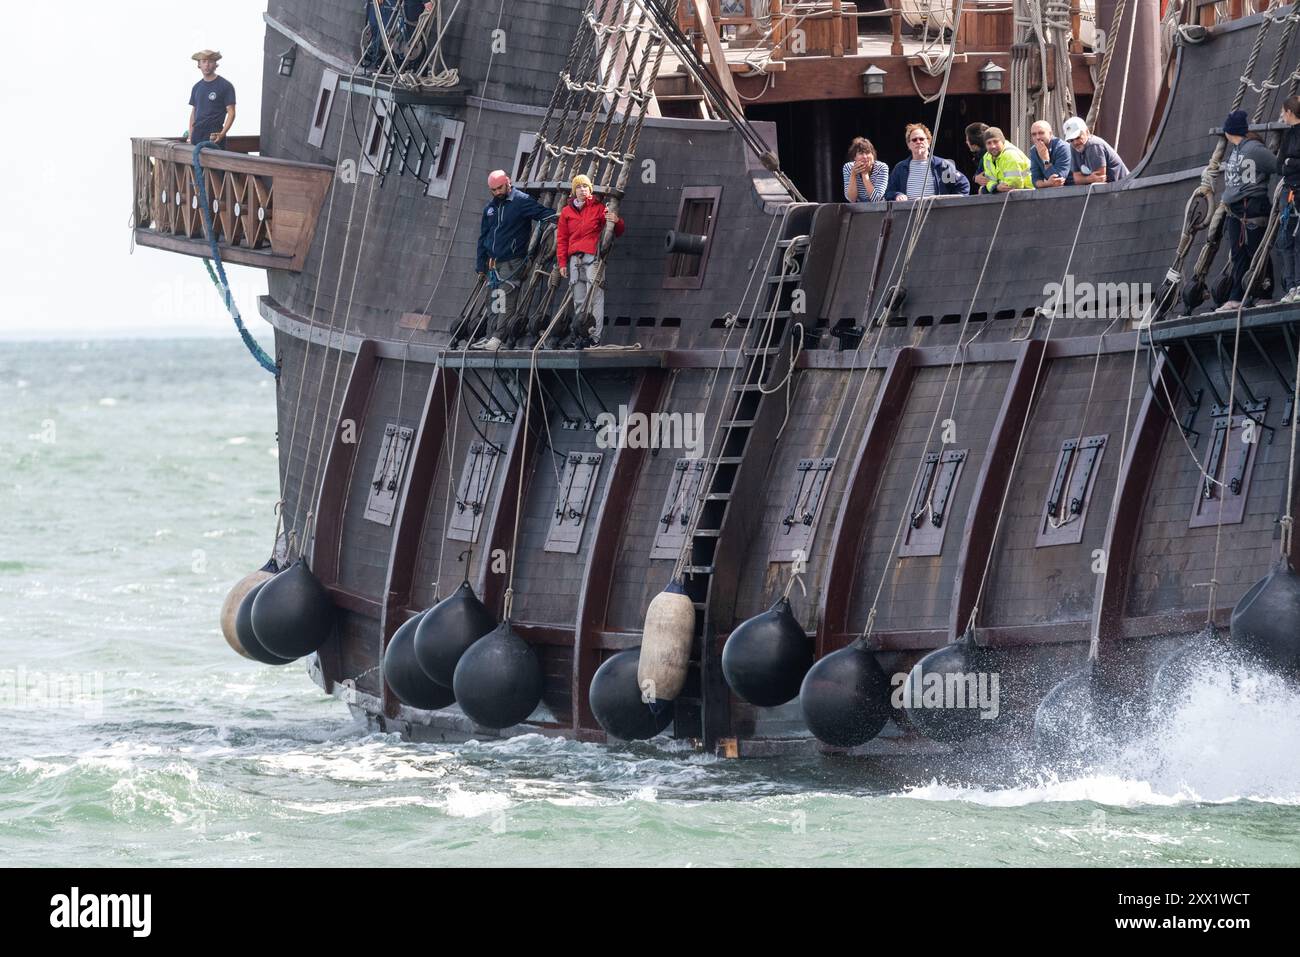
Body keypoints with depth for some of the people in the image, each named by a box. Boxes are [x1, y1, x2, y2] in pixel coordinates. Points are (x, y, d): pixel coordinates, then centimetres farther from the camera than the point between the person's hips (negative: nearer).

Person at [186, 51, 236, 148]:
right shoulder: (197, 87, 17)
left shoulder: (225, 86, -1)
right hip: (197, 135, 5)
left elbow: (231, 113, -4)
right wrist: (190, 136, 12)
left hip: (214, 136, -5)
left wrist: (222, 134, -16)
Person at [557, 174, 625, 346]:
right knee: (579, 300, 3)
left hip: (593, 256, -4)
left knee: (595, 297, -13)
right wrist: (562, 262, 9)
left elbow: (617, 232, 8)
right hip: (574, 259, 4)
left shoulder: (599, 208, 8)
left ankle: (595, 336, -17)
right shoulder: (567, 212, 16)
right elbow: (561, 238, 16)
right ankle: (580, 336, 6)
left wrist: (617, 222, -16)